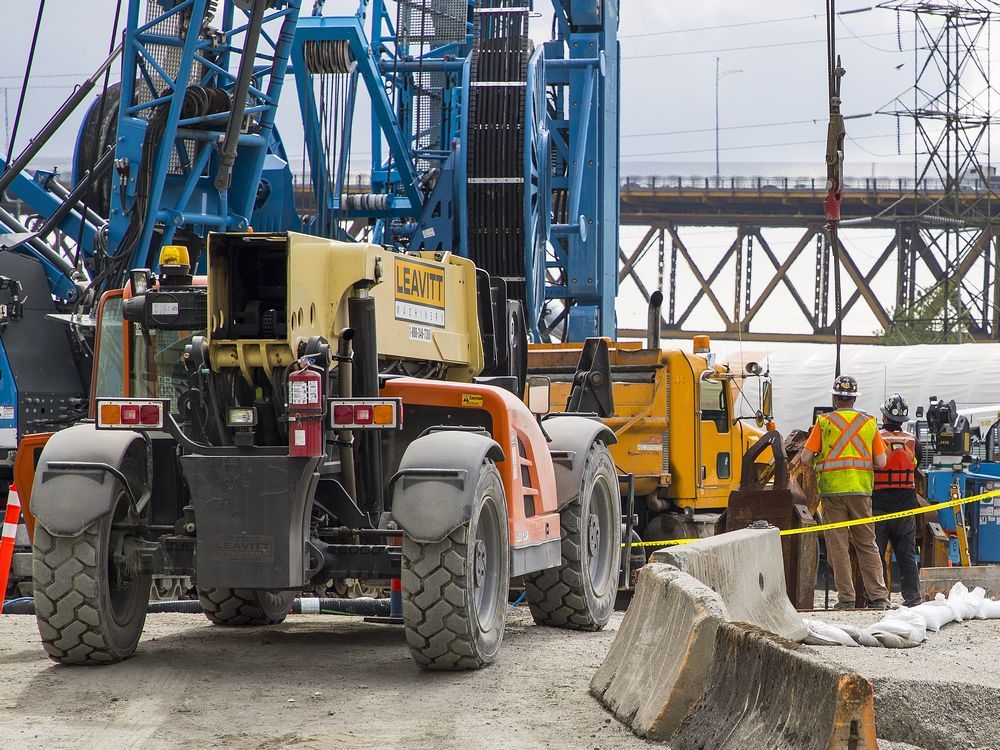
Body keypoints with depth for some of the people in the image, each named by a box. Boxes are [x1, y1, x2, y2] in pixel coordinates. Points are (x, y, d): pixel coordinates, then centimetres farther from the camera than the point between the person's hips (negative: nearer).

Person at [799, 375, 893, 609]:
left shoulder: (824, 422, 1)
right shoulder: (869, 423, 7)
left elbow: (806, 457, -2)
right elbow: (881, 462, 5)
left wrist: (819, 458, 19)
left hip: (832, 490, -2)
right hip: (861, 489, 2)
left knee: (838, 546, 2)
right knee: (867, 545, 8)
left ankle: (846, 598, -2)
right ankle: (878, 596, 2)